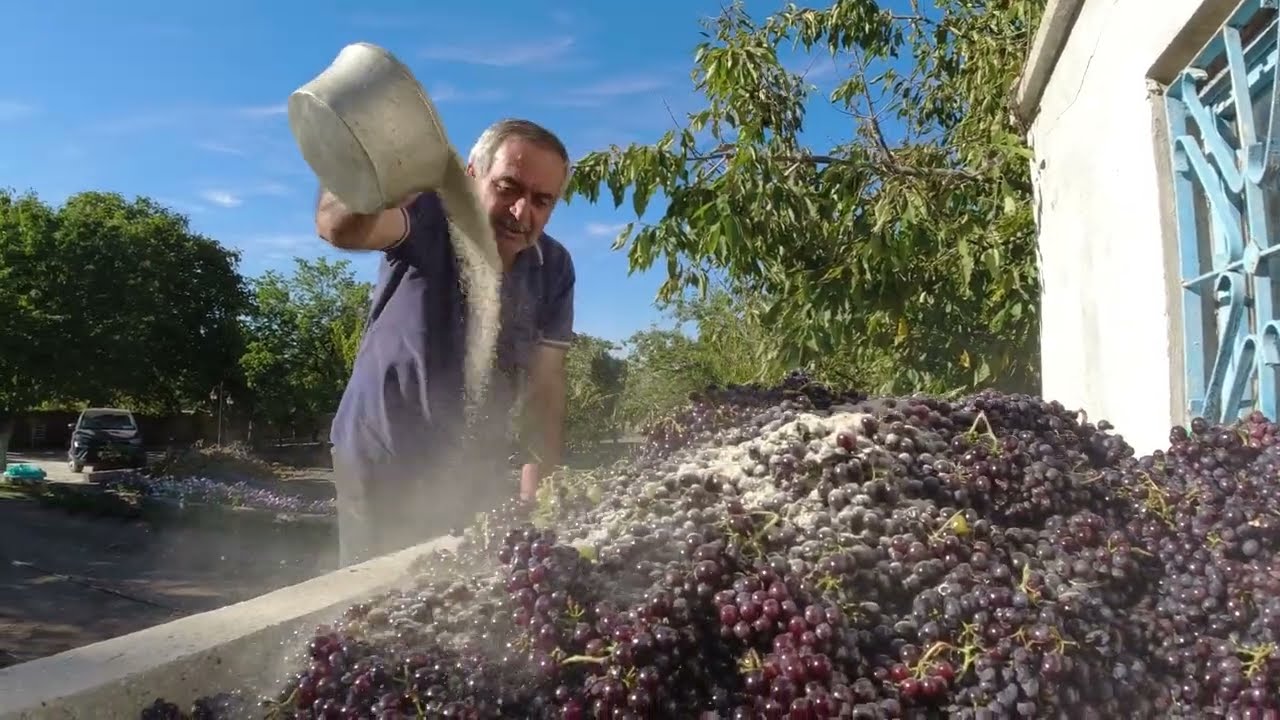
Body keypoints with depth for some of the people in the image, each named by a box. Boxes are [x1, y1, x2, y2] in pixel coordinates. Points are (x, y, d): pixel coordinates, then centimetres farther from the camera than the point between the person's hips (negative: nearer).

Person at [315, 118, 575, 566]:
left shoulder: (553, 269, -7)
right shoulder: (429, 219, -19)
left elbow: (545, 384, -2)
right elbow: (340, 227, -40)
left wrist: (535, 492, -4)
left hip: (479, 472, 4)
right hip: (381, 465, -4)